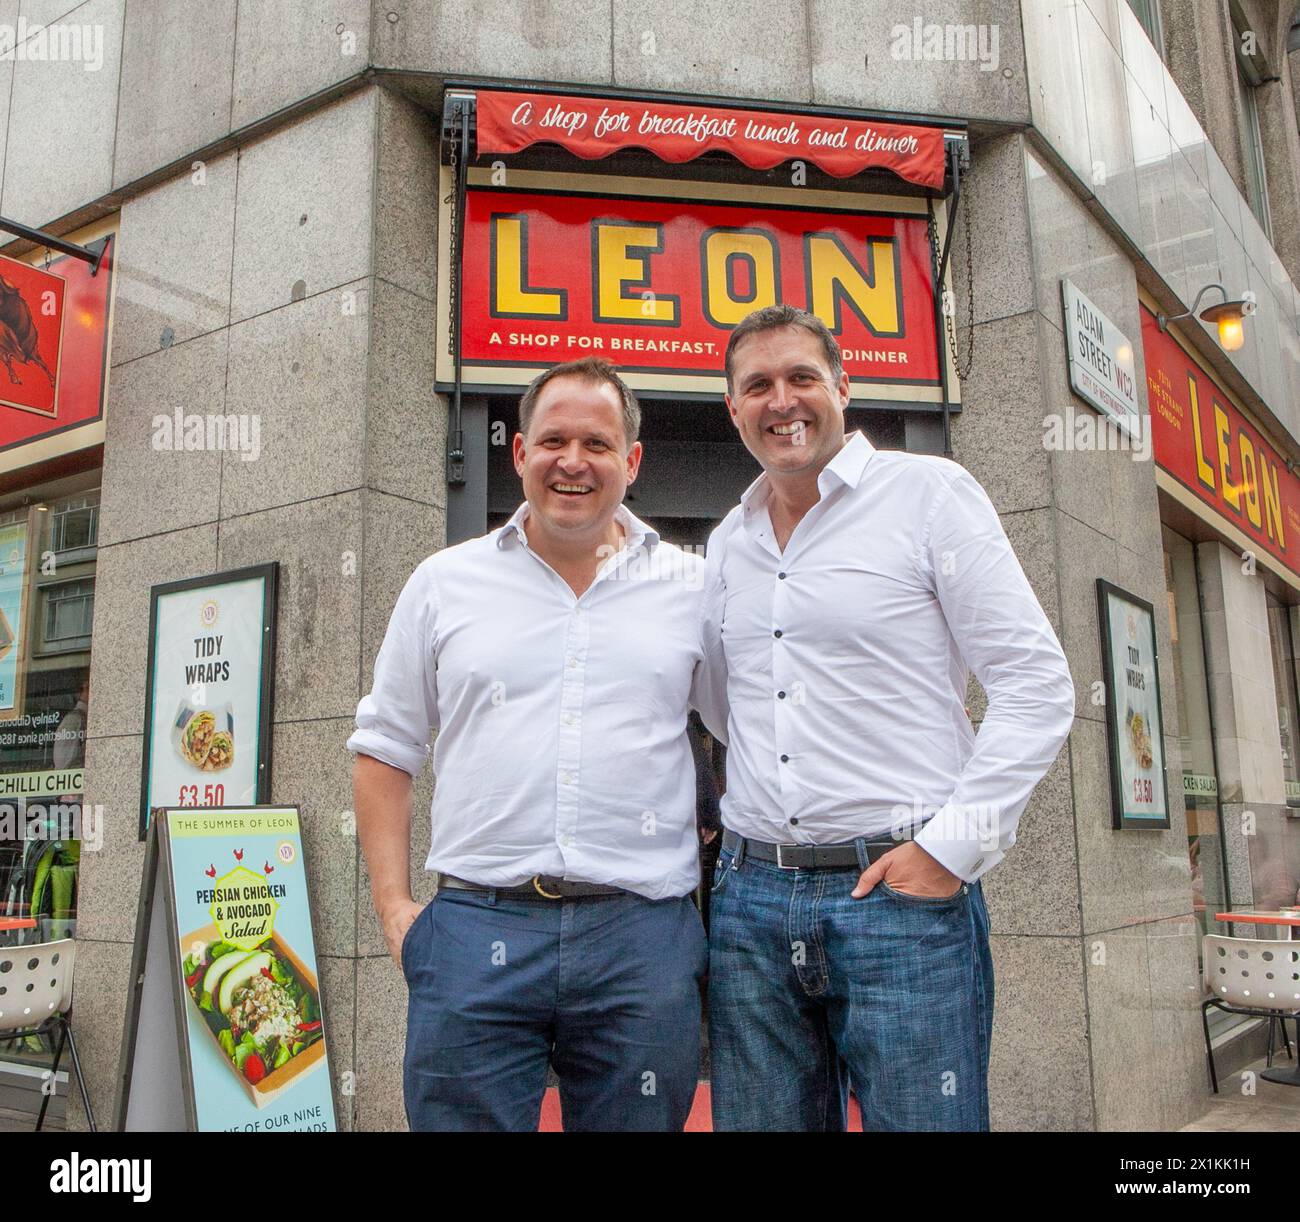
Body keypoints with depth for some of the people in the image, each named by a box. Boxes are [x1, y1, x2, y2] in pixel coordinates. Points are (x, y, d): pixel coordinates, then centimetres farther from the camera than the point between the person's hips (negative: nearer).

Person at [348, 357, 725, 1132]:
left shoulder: (692, 588, 6)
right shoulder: (445, 583, 8)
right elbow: (386, 750, 11)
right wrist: (393, 906, 3)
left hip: (644, 937, 0)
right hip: (476, 931, 0)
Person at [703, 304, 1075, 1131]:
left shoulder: (929, 492, -2)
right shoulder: (728, 543, 13)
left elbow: (1039, 689, -6)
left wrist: (953, 847, -12)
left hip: (903, 890, -4)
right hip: (751, 897, 5)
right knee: (757, 1121, 11)